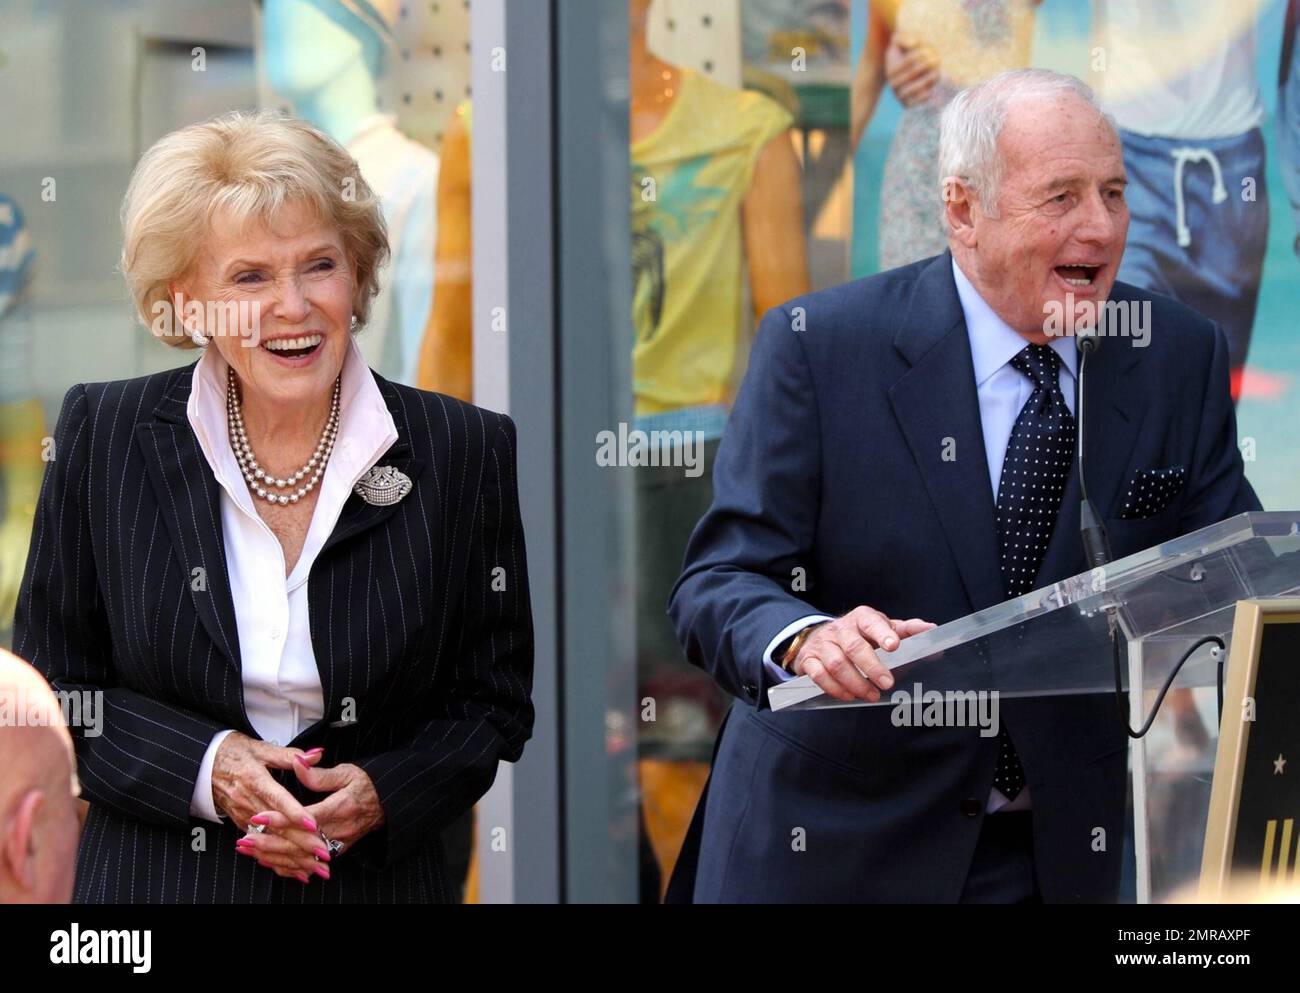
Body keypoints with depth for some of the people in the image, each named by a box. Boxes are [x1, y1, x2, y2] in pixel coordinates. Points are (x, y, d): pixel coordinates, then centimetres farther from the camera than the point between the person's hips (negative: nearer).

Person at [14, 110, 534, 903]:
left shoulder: (465, 452, -5)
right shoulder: (104, 438, -4)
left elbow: (494, 701, 2)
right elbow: (48, 688, 0)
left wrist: (383, 794, -15)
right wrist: (201, 766, -15)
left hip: (376, 881, 0)